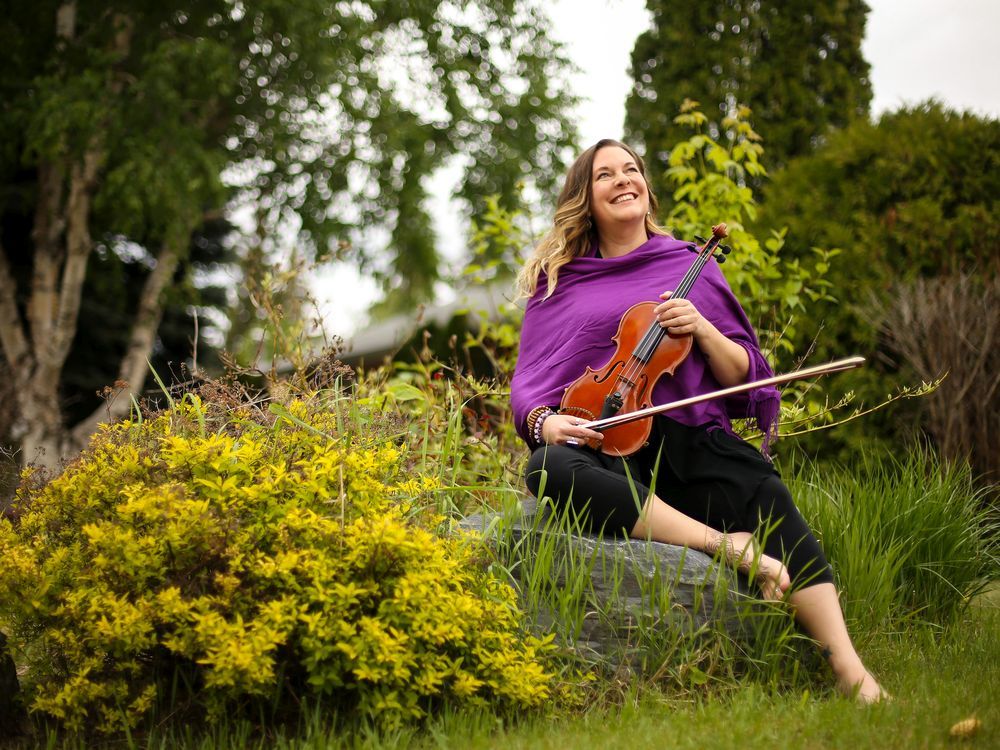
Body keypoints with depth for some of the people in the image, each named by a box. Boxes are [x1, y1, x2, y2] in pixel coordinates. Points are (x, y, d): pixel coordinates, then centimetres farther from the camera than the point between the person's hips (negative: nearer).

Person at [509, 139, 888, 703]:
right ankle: (722, 542, -34)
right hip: (602, 450, 0)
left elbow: (744, 375, 14)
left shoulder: (690, 266, 18)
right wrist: (543, 421, -11)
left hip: (691, 441, 0)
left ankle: (849, 668, -41)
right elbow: (528, 382, 12)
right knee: (549, 471, -37)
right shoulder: (557, 281, 17)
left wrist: (702, 330, -6)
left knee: (768, 497, -33)